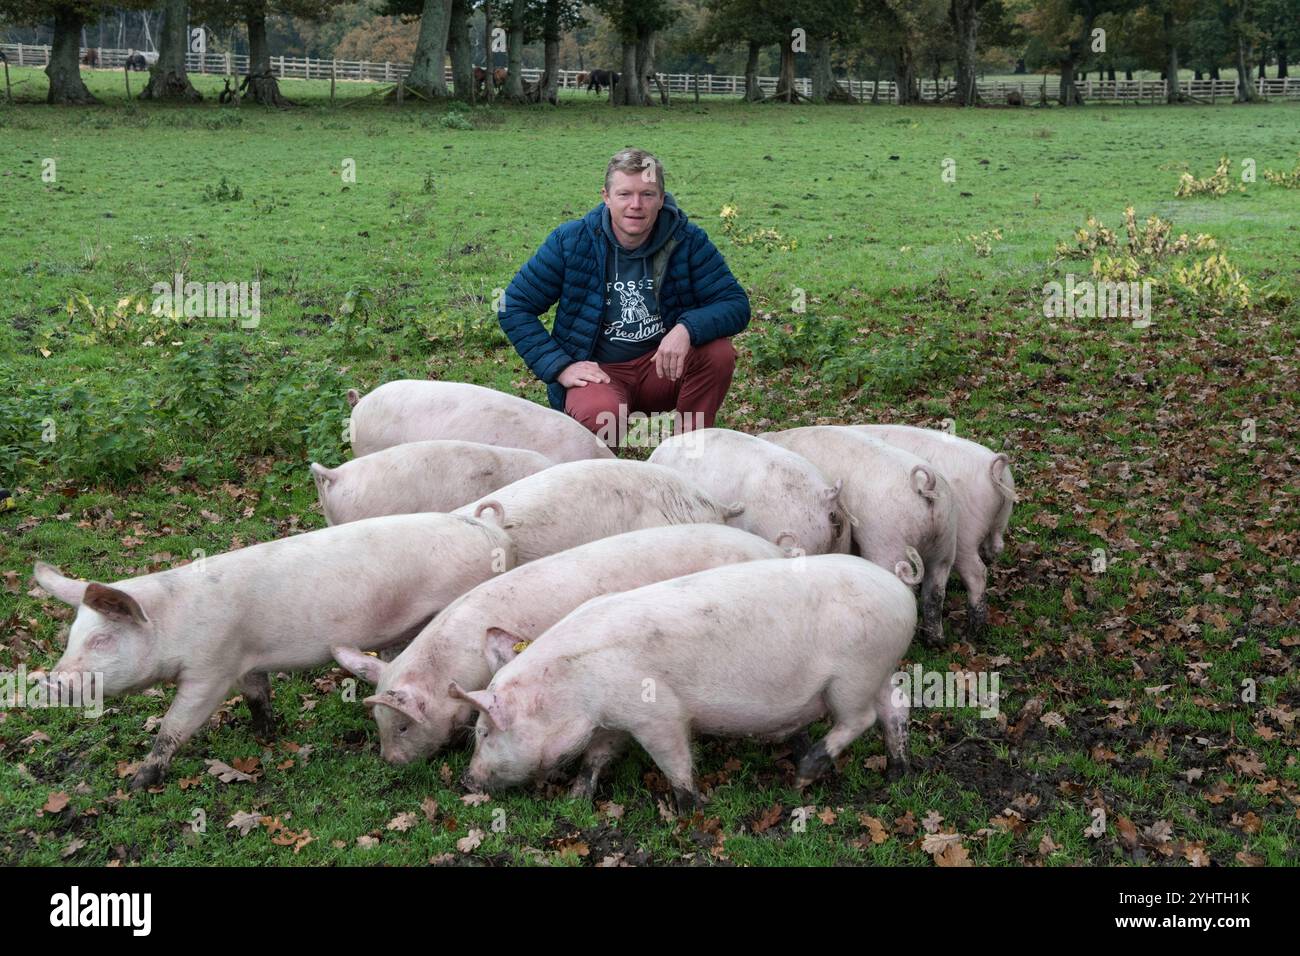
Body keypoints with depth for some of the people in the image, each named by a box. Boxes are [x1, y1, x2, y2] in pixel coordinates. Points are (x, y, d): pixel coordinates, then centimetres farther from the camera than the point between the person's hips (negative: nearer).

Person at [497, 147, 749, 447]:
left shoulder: (687, 240, -5)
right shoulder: (570, 241, -8)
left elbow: (736, 304, -9)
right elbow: (514, 308, -3)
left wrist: (688, 328, -30)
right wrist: (560, 367, -13)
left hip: (662, 367, 3)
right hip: (597, 371, -3)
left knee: (718, 351, -26)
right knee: (600, 414, -37)